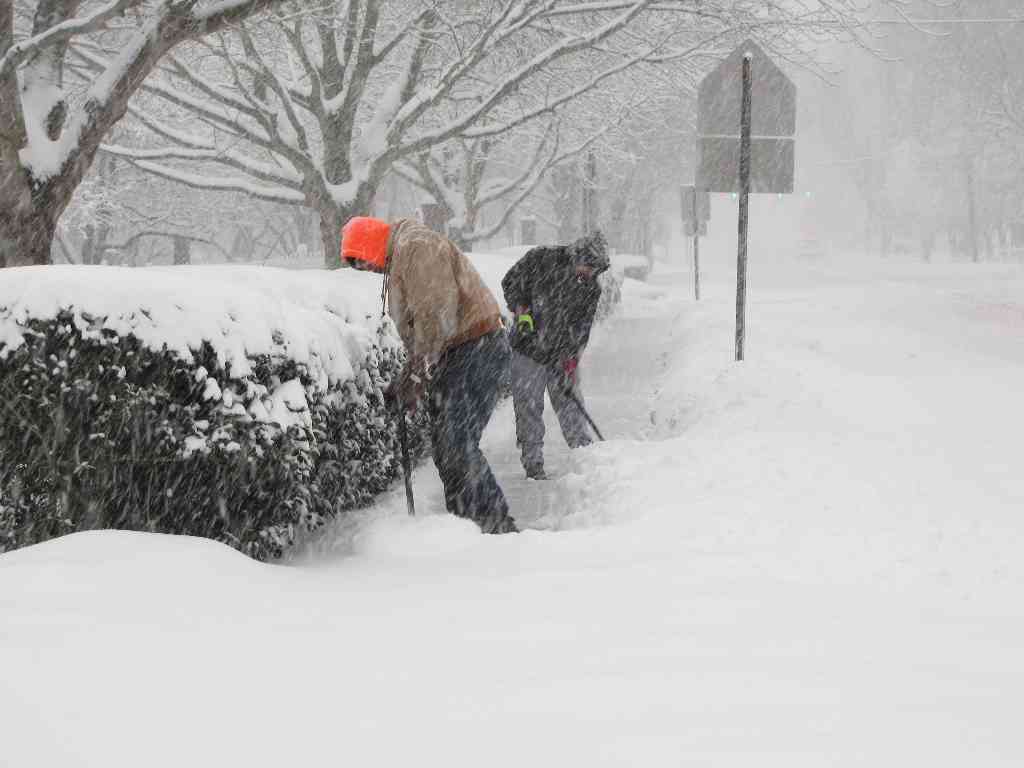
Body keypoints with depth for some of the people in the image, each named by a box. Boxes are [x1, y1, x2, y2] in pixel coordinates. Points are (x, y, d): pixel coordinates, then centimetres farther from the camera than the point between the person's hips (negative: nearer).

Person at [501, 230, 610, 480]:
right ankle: (533, 465, 2)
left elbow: (581, 330, -4)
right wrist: (522, 311, -13)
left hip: (562, 356, 2)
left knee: (571, 405, 3)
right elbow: (510, 283, 1)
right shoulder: (540, 259, -11)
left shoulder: (591, 288, -3)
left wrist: (570, 365, -12)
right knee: (528, 409, -4)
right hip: (528, 349, -2)